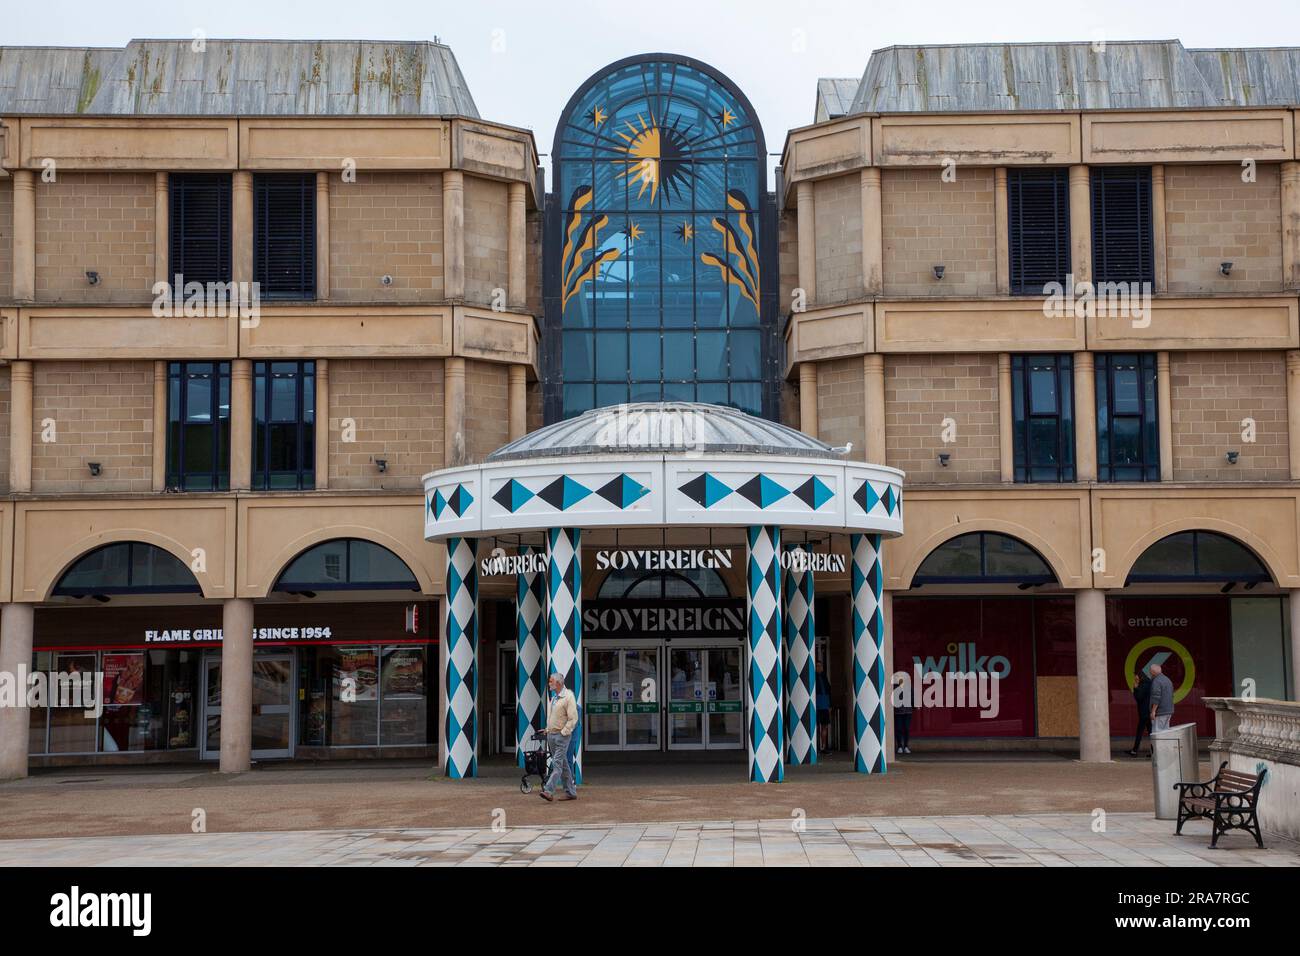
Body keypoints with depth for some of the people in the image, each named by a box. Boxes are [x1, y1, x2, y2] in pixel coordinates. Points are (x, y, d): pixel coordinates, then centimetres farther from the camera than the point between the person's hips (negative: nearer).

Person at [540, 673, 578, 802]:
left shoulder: (568, 697, -12)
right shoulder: (554, 697, 16)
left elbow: (573, 718, -16)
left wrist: (563, 732, -17)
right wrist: (547, 729, 14)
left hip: (562, 735, -9)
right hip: (551, 734, 9)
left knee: (557, 764, -13)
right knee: (563, 765, 10)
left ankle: (549, 791, -21)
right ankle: (571, 792, 15)